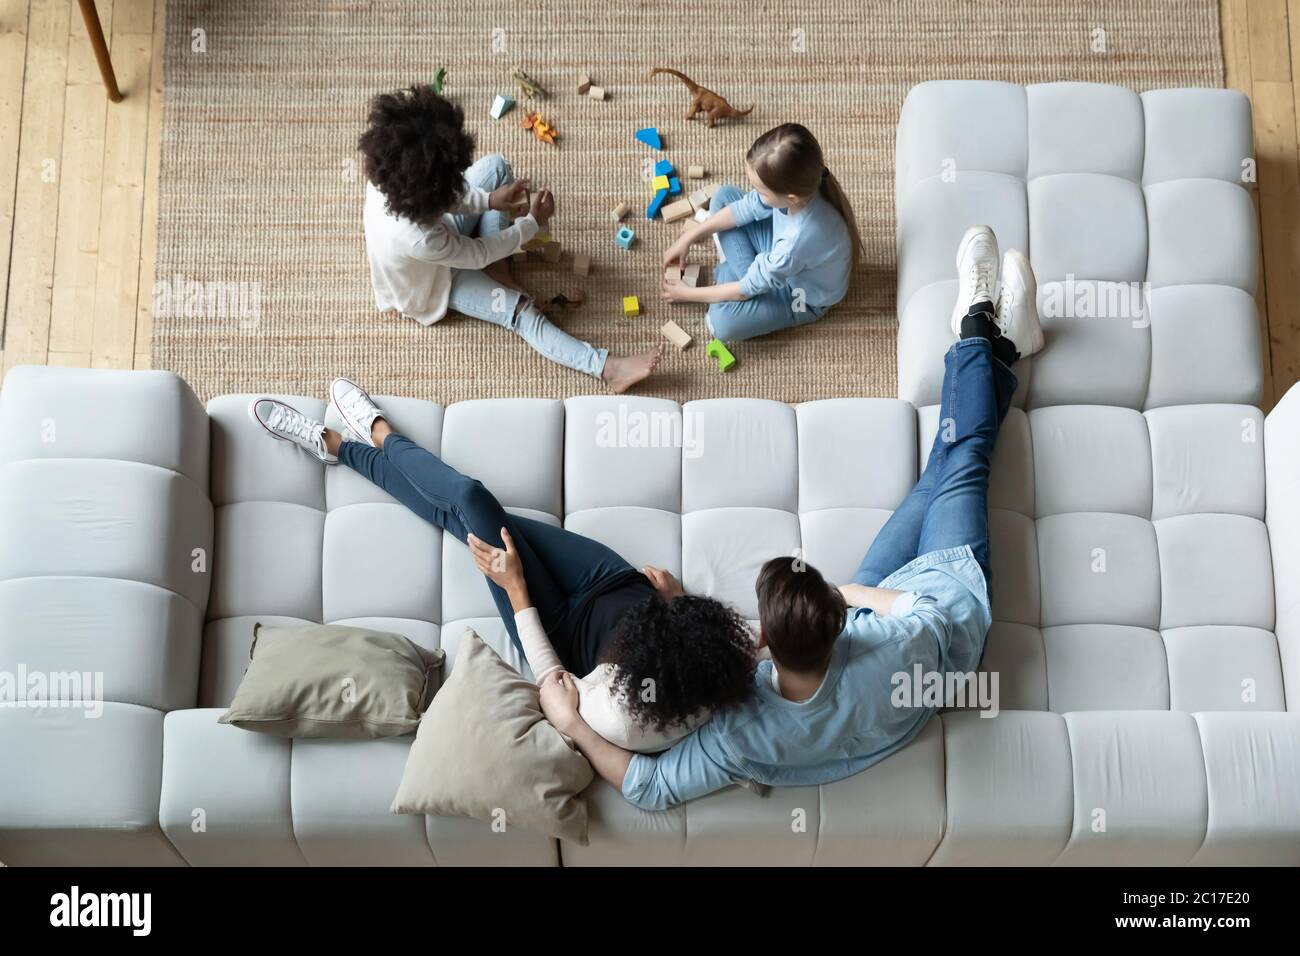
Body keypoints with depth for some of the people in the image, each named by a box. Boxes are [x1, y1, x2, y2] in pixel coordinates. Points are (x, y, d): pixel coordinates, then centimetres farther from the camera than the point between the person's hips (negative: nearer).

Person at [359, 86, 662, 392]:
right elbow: (478, 254, -26)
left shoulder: (390, 172, -30)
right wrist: (533, 223, -16)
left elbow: (440, 197, -6)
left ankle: (497, 268, 4)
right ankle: (608, 367, -28)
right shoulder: (421, 240, -47)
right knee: (521, 311, -20)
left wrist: (489, 200, -20)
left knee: (495, 166, -1)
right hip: (435, 282, -7)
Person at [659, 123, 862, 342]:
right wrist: (688, 238, -5)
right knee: (724, 197, 1)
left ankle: (732, 273, 2)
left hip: (801, 294, -6)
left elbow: (748, 288, -28)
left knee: (721, 322, -28)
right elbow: (746, 208, -7)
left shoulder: (799, 240, -45)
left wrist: (688, 294, -14)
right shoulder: (800, 186, -28)